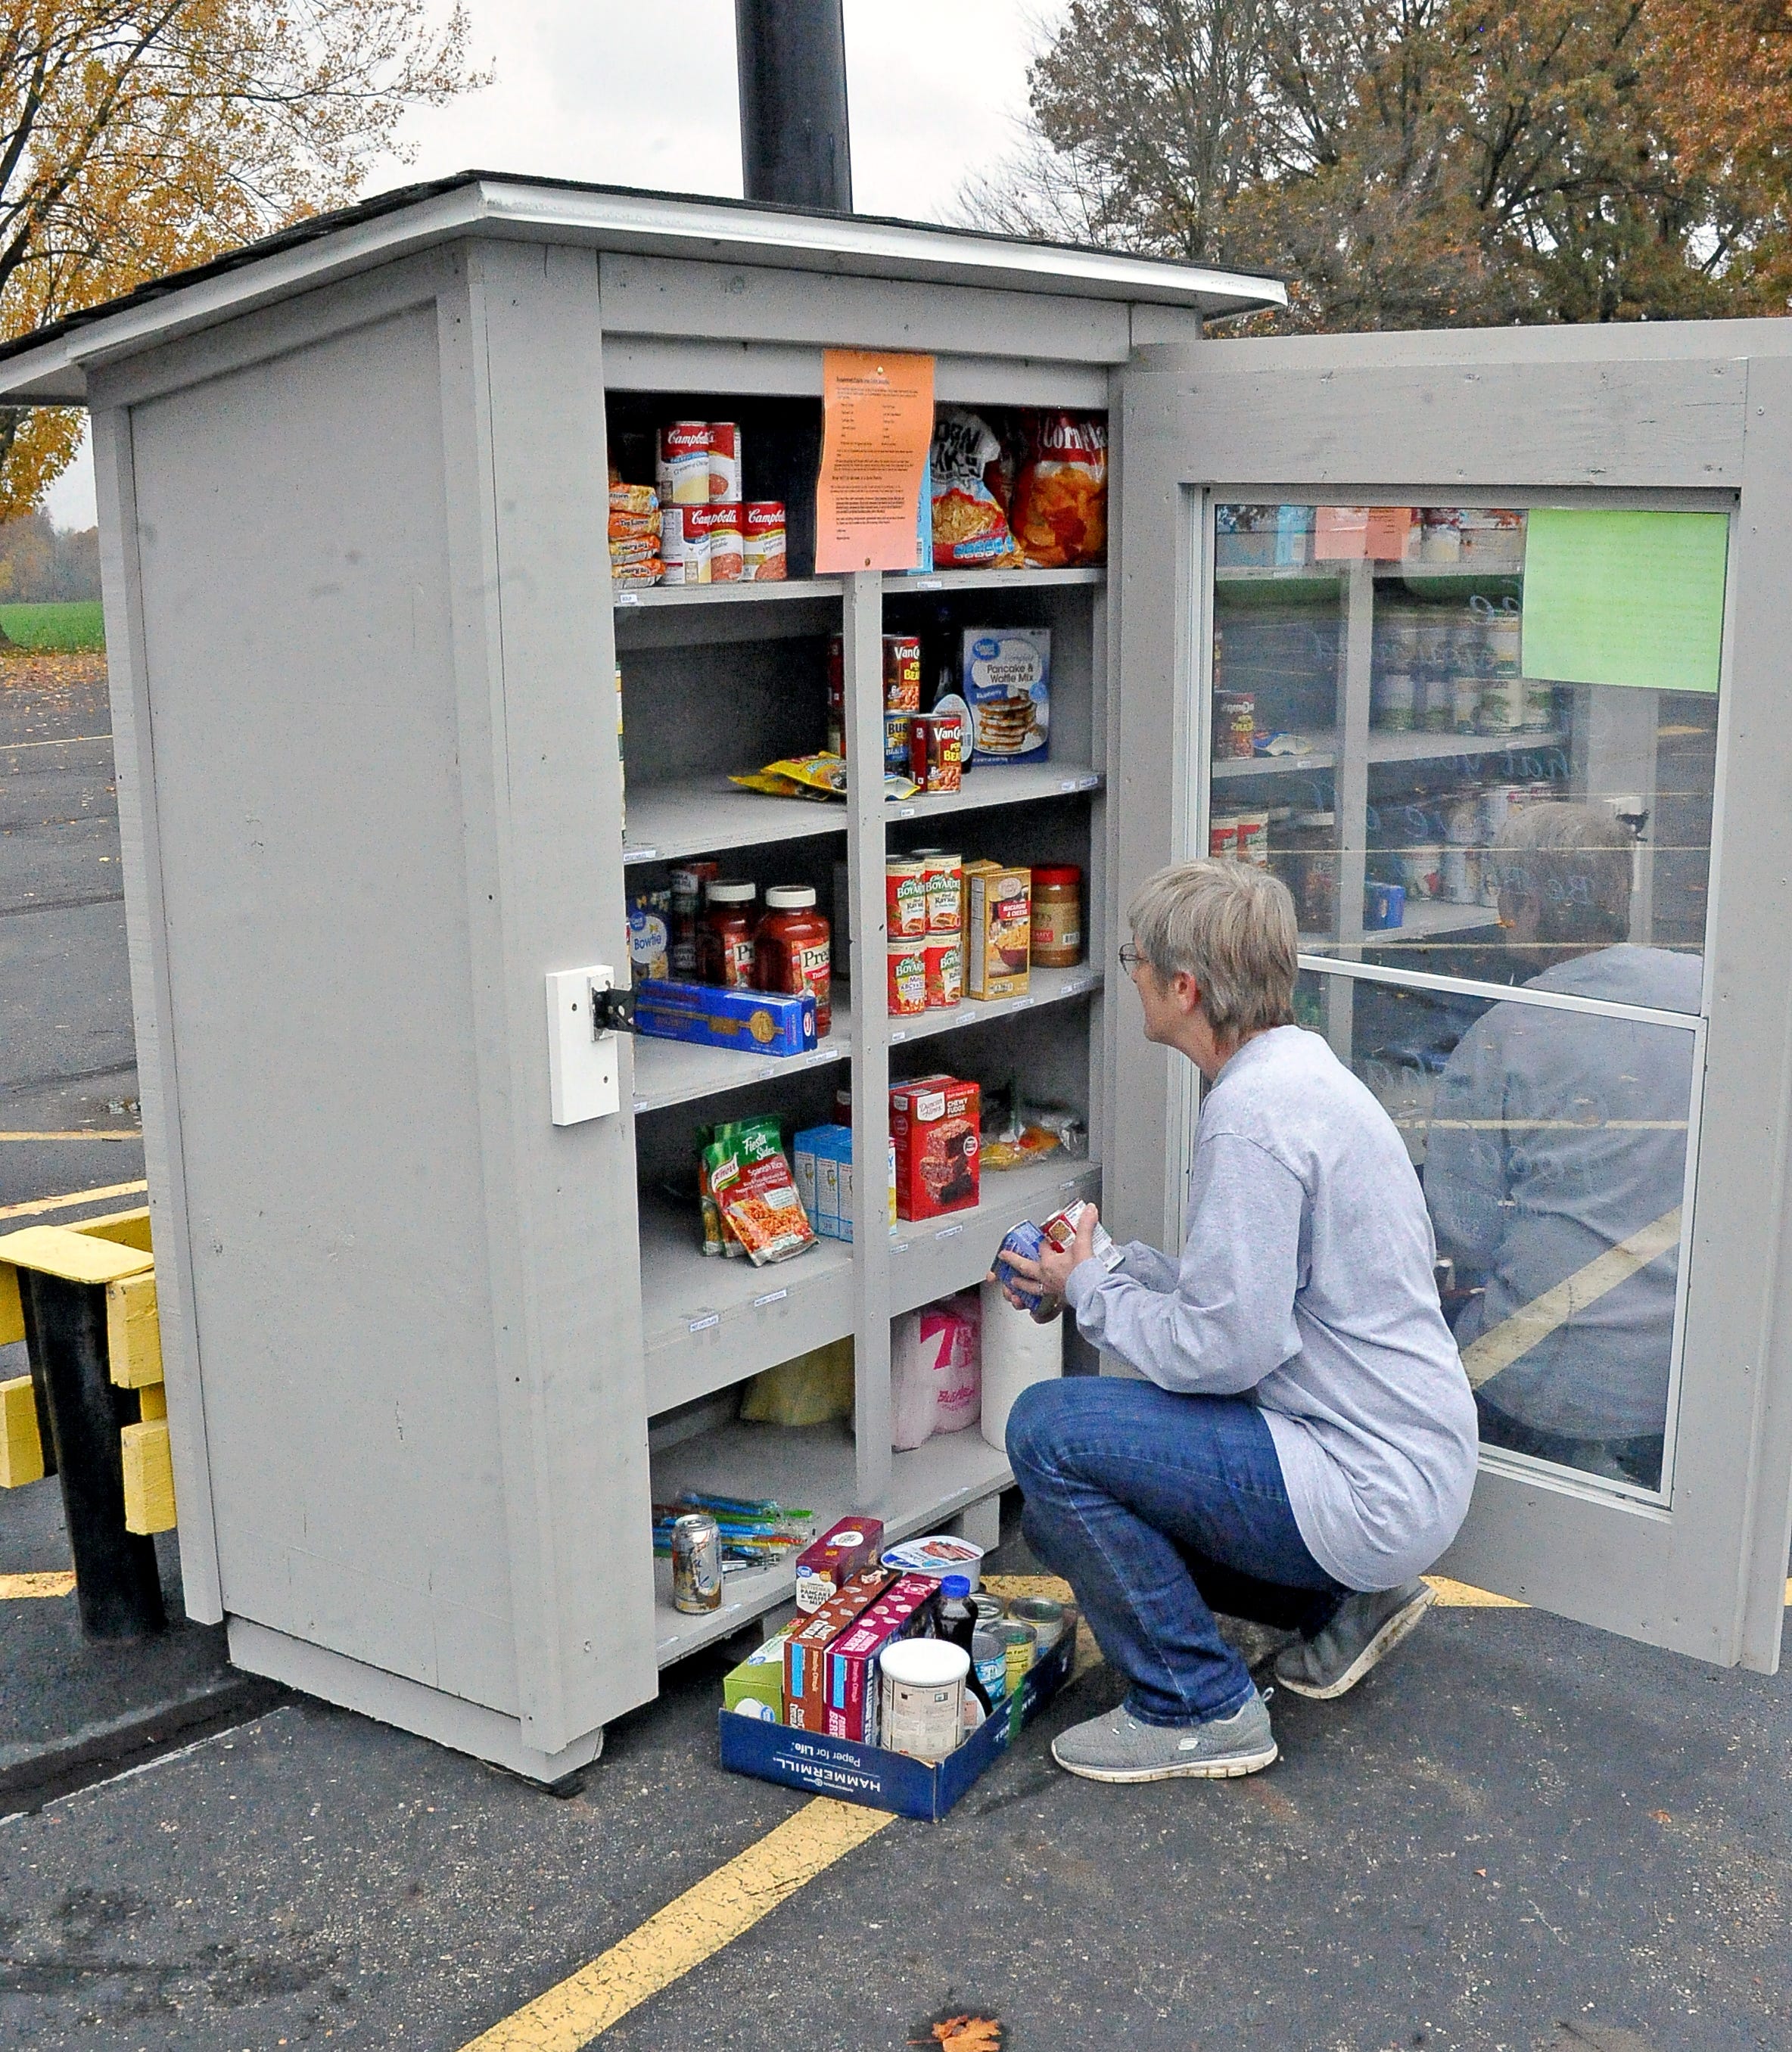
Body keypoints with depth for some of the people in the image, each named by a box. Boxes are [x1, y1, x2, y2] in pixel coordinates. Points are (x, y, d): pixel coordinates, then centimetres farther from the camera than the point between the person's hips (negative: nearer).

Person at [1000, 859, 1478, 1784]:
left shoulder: (1253, 1114, -23)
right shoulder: (1299, 1069, 9)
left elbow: (1223, 1348, -25)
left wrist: (1089, 1290, -8)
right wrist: (1117, 1263, 8)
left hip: (1374, 1492, -10)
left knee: (1047, 1430, -15)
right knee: (1067, 1517, 15)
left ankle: (1198, 1709, -2)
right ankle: (1346, 1601, 20)